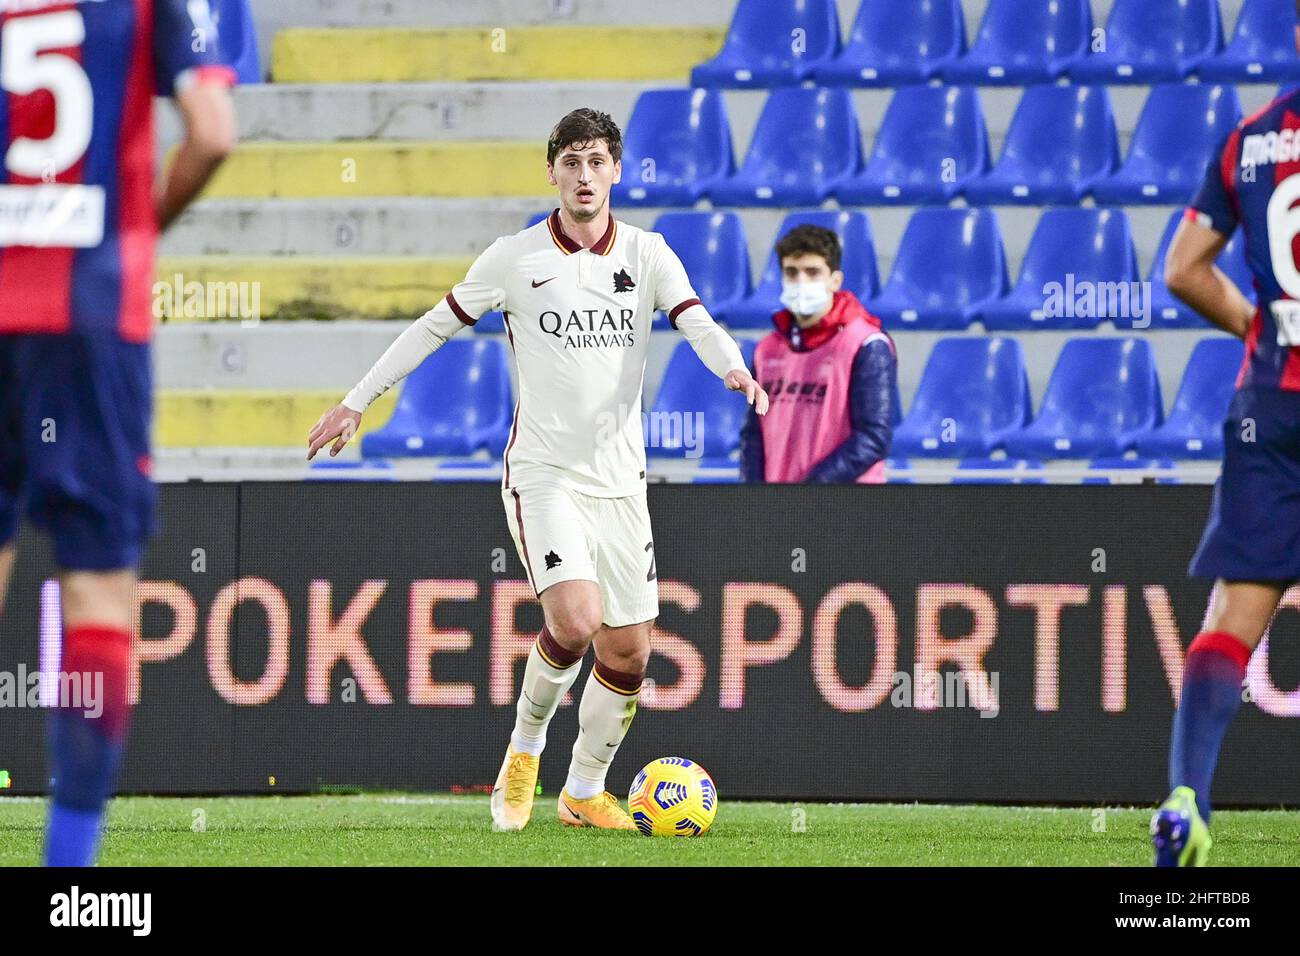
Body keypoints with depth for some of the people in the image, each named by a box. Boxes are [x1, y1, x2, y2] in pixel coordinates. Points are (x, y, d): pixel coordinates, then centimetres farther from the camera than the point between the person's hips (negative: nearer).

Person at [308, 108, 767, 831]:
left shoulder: (647, 254, 4)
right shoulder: (514, 258, -2)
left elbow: (698, 324, -9)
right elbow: (435, 327, 7)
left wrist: (735, 370, -32)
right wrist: (356, 403, 9)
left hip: (621, 481, 3)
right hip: (543, 473, -3)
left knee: (629, 651, 4)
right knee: (577, 618, -24)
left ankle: (585, 792, 25)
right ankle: (525, 750, 2)